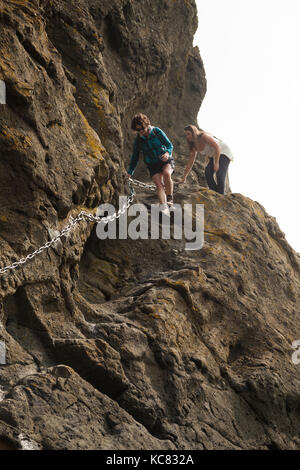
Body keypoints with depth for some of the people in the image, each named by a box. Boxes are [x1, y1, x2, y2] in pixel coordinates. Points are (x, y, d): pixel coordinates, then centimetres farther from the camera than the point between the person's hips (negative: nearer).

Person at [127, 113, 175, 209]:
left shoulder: (157, 131, -7)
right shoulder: (138, 140, 0)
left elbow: (169, 144, -5)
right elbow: (135, 157, 10)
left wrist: (168, 153, -28)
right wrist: (129, 172, 6)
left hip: (166, 161, -2)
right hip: (153, 165, 3)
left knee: (166, 173, -34)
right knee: (159, 185, -17)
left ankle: (169, 198, -19)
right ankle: (164, 208, -26)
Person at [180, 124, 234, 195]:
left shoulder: (204, 137, -25)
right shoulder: (194, 147, -4)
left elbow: (217, 147, -29)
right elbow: (190, 163, -1)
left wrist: (216, 163, -34)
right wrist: (184, 178, -5)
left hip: (223, 152, -7)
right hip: (212, 156, 7)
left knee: (219, 174, -24)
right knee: (208, 173, -15)